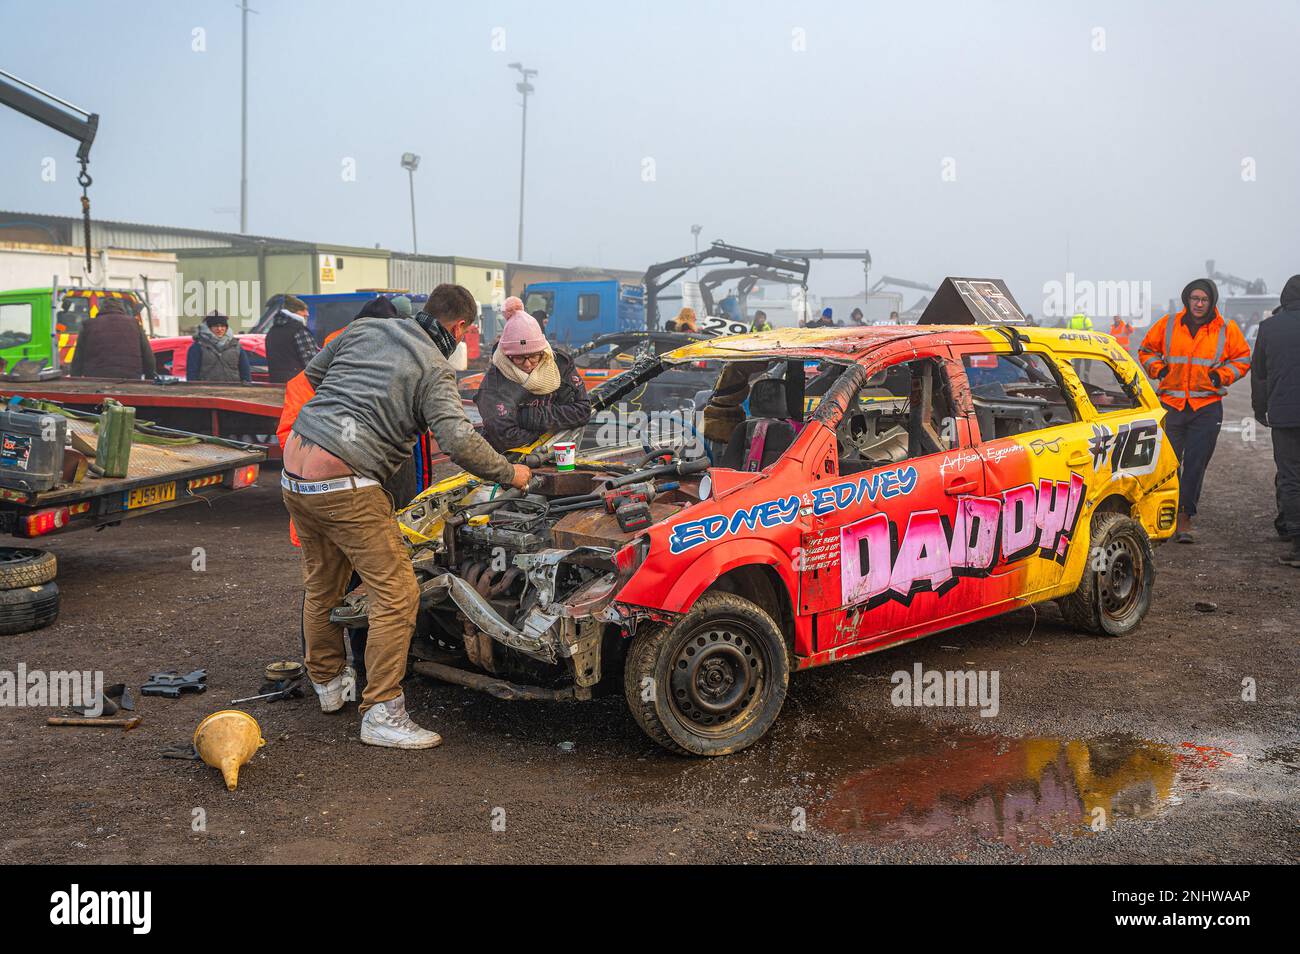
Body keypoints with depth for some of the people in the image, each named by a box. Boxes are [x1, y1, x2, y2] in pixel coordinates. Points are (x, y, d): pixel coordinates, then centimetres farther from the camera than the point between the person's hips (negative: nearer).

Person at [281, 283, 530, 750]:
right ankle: (381, 714, -2)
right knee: (397, 593, -3)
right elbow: (459, 440, -17)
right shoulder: (434, 371, -5)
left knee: (321, 583, 23)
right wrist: (509, 473, -3)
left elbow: (314, 372, 26)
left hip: (294, 468, 9)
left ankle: (328, 681, 39)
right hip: (344, 484, -8)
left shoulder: (364, 328, 14)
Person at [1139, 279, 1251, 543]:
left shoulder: (1226, 329, 3)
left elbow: (1243, 359, 12)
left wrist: (1221, 375, -3)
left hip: (1207, 408, 0)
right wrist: (1158, 368, 0)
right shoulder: (1168, 325, 4)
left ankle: (1184, 520, 7)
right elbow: (1146, 350, 17)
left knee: (1195, 466, 0)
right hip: (1170, 404, 0)